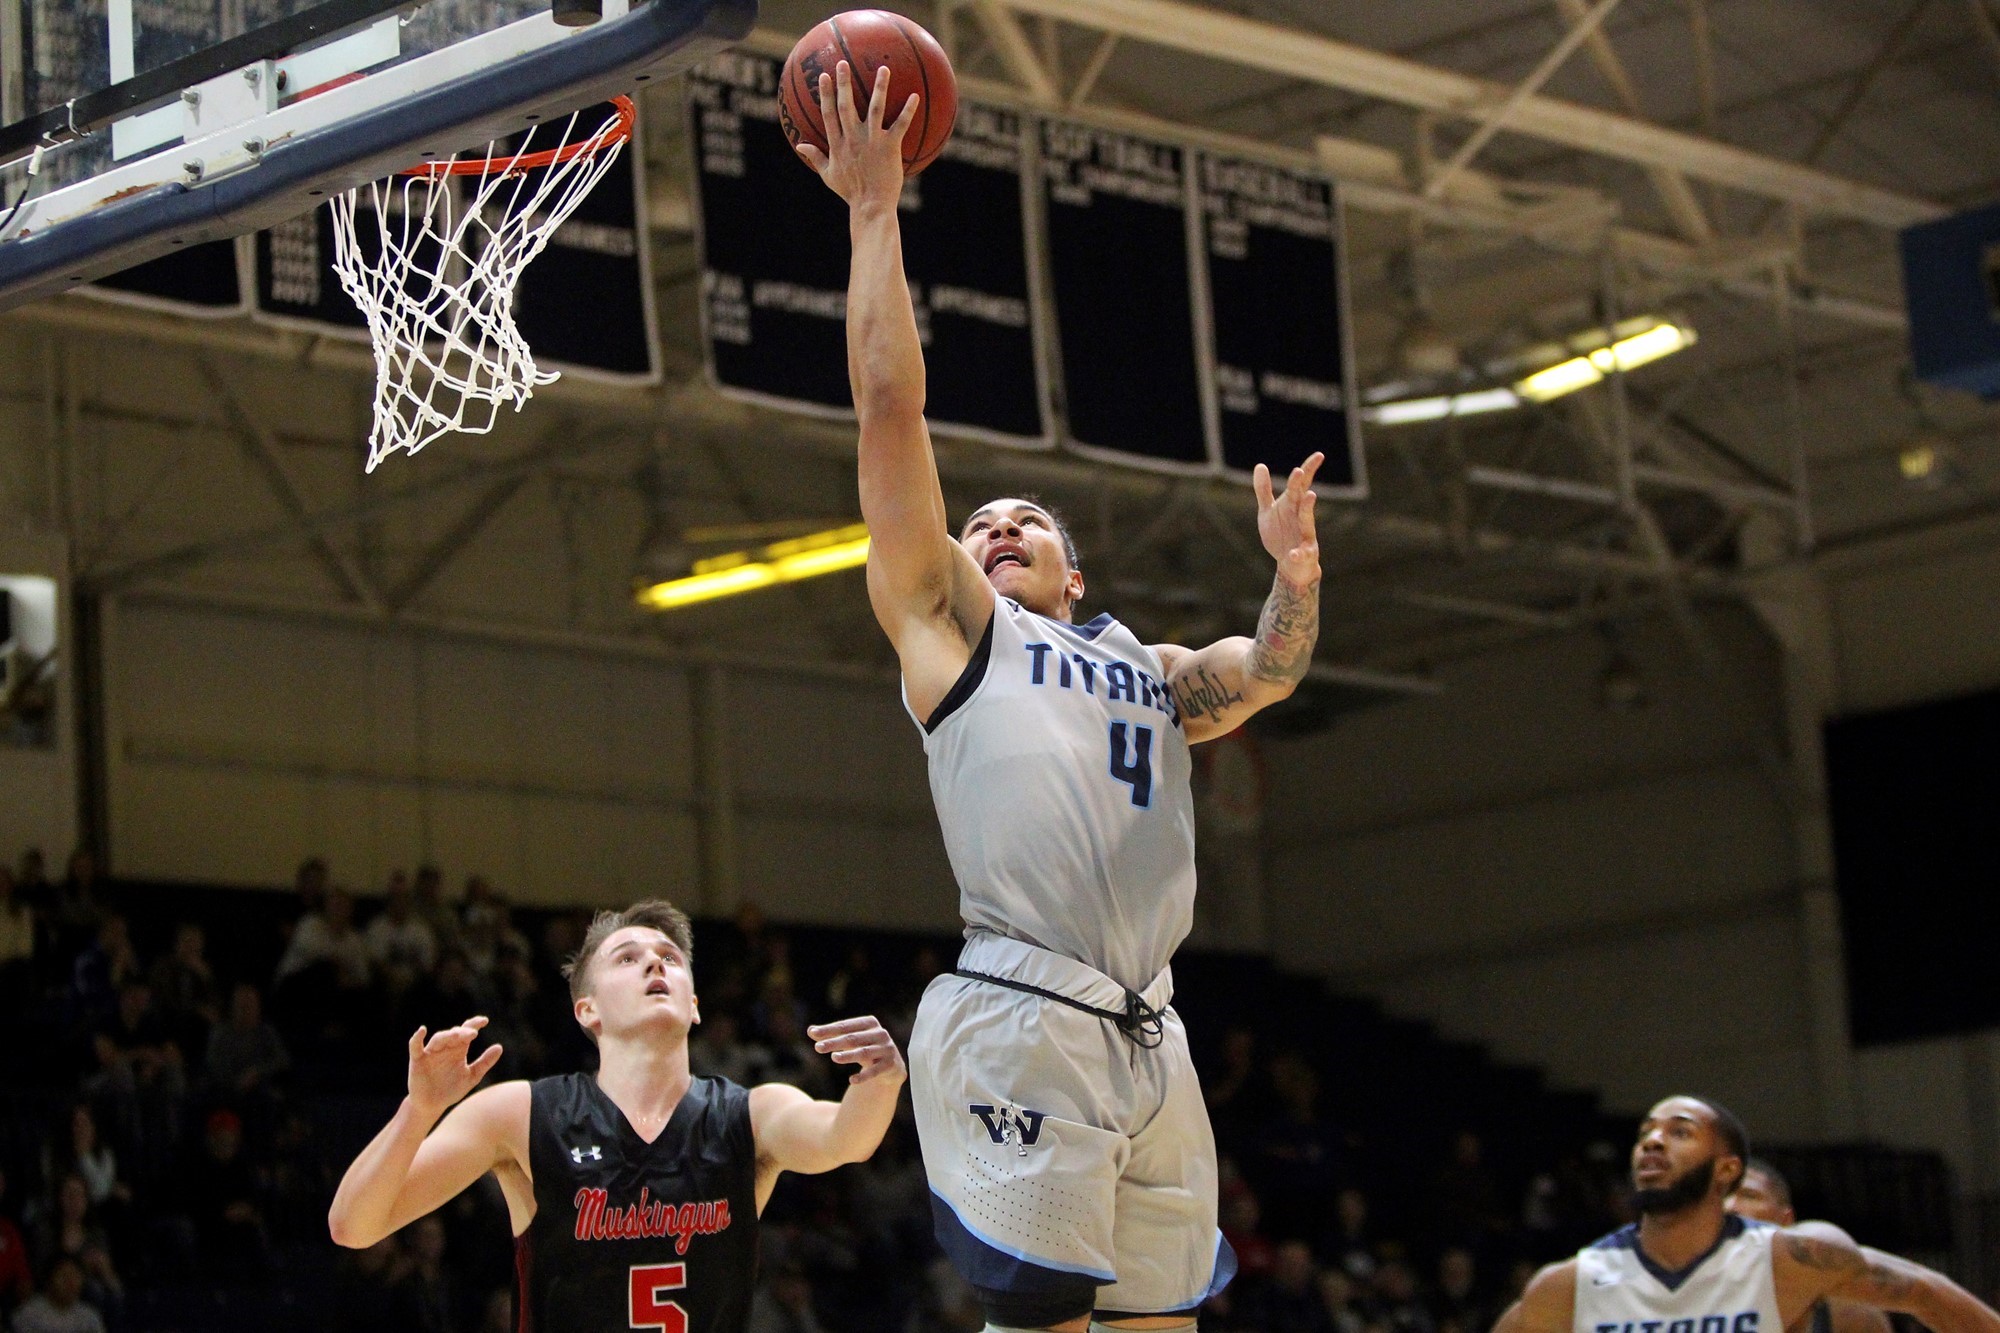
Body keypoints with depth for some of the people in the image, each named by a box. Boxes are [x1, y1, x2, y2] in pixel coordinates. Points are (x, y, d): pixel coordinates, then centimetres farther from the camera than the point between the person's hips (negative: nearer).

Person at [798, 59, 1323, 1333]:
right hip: (1020, 1022, -5)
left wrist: (1297, 576, -7)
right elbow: (891, 406, 7)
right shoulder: (950, 621, 15)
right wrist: (875, 208, 7)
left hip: (1149, 1035, 6)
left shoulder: (1155, 672, 30)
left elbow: (1267, 675, 12)